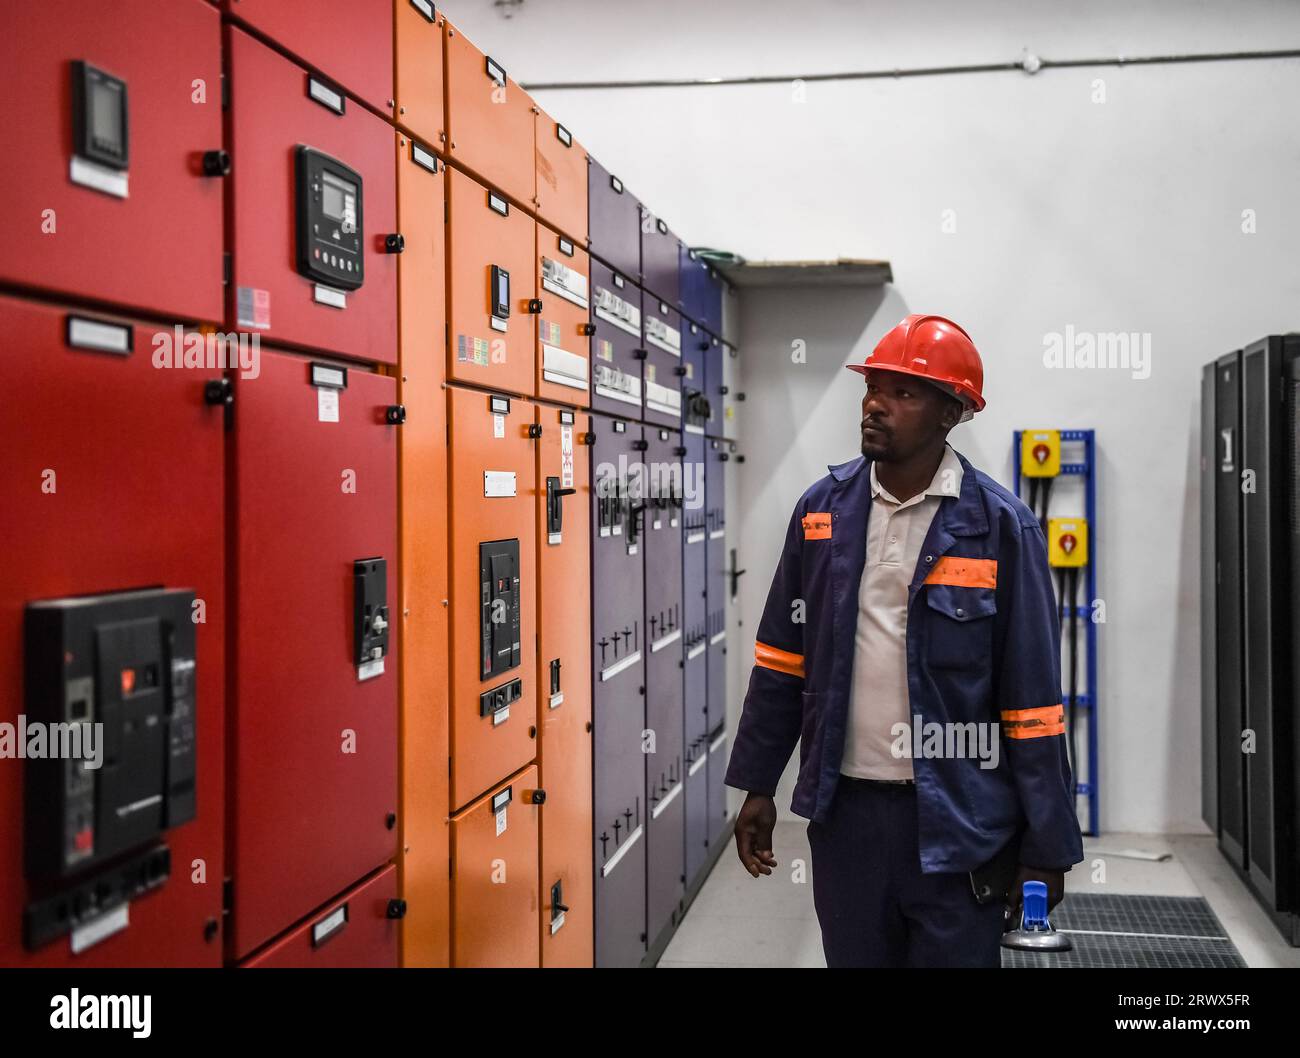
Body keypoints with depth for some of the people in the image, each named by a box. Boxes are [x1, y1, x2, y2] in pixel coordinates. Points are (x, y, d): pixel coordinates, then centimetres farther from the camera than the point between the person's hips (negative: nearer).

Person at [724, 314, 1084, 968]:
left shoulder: (1000, 527, -8)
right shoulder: (823, 508, 3)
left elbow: (1033, 699, -7)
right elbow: (782, 660, 9)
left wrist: (1047, 850, -6)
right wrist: (757, 787, 8)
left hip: (957, 820, -3)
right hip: (844, 810, 4)